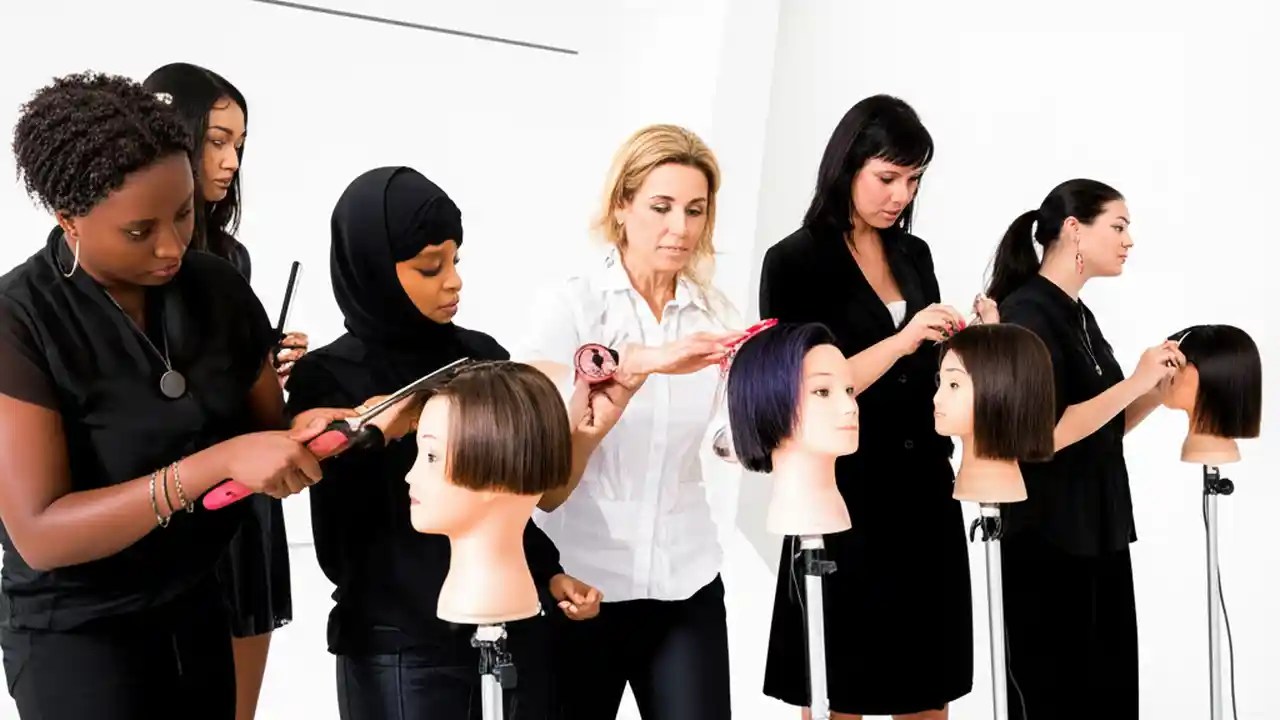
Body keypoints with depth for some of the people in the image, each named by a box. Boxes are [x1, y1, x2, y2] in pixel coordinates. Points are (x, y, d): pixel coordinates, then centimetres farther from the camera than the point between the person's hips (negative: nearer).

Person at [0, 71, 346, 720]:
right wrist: (220, 461, -35)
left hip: (197, 609, 5)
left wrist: (303, 436, -17)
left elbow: (268, 428, 7)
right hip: (76, 635, -5)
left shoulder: (217, 288, -5)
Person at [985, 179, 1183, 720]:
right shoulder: (1025, 313, -14)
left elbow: (1102, 429, 14)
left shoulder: (1080, 315, 13)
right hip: (1046, 539, -9)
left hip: (1099, 534, 9)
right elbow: (1045, 433, -22)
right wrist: (1135, 382, -19)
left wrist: (1159, 388, 0)